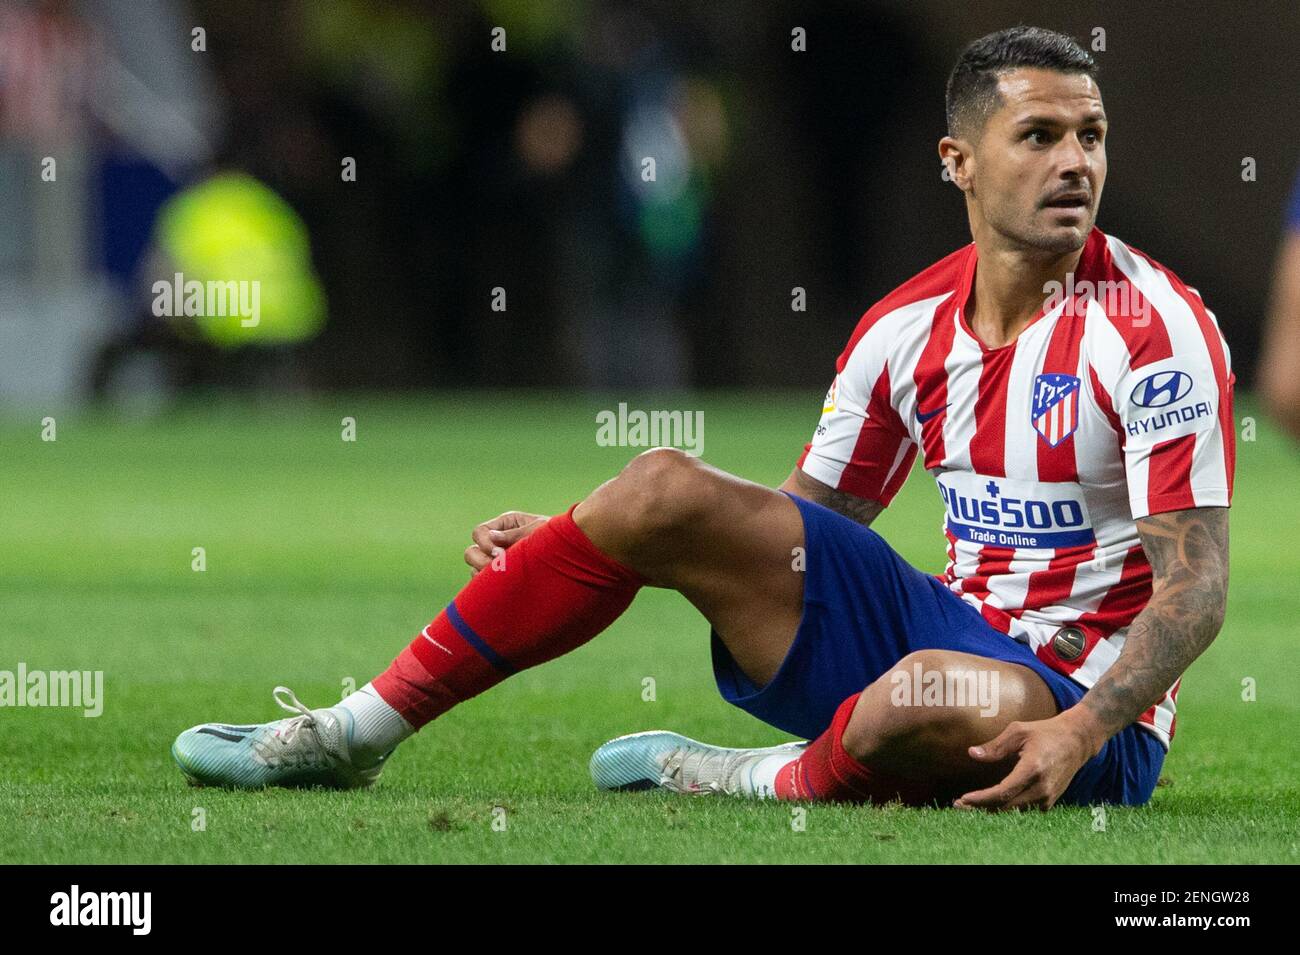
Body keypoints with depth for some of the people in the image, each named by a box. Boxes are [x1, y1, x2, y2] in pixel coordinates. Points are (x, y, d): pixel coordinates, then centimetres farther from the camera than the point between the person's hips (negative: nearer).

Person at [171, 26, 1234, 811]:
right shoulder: (907, 326, 5)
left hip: (1084, 705, -6)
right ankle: (357, 733, 1)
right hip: (950, 624, 6)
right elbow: (807, 513, 16)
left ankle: (758, 781, -7)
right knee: (662, 490, -5)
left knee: (928, 705, -43)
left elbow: (1196, 586, -17)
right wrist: (574, 542, 7)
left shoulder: (1158, 324, -14)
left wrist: (1081, 729, -33)